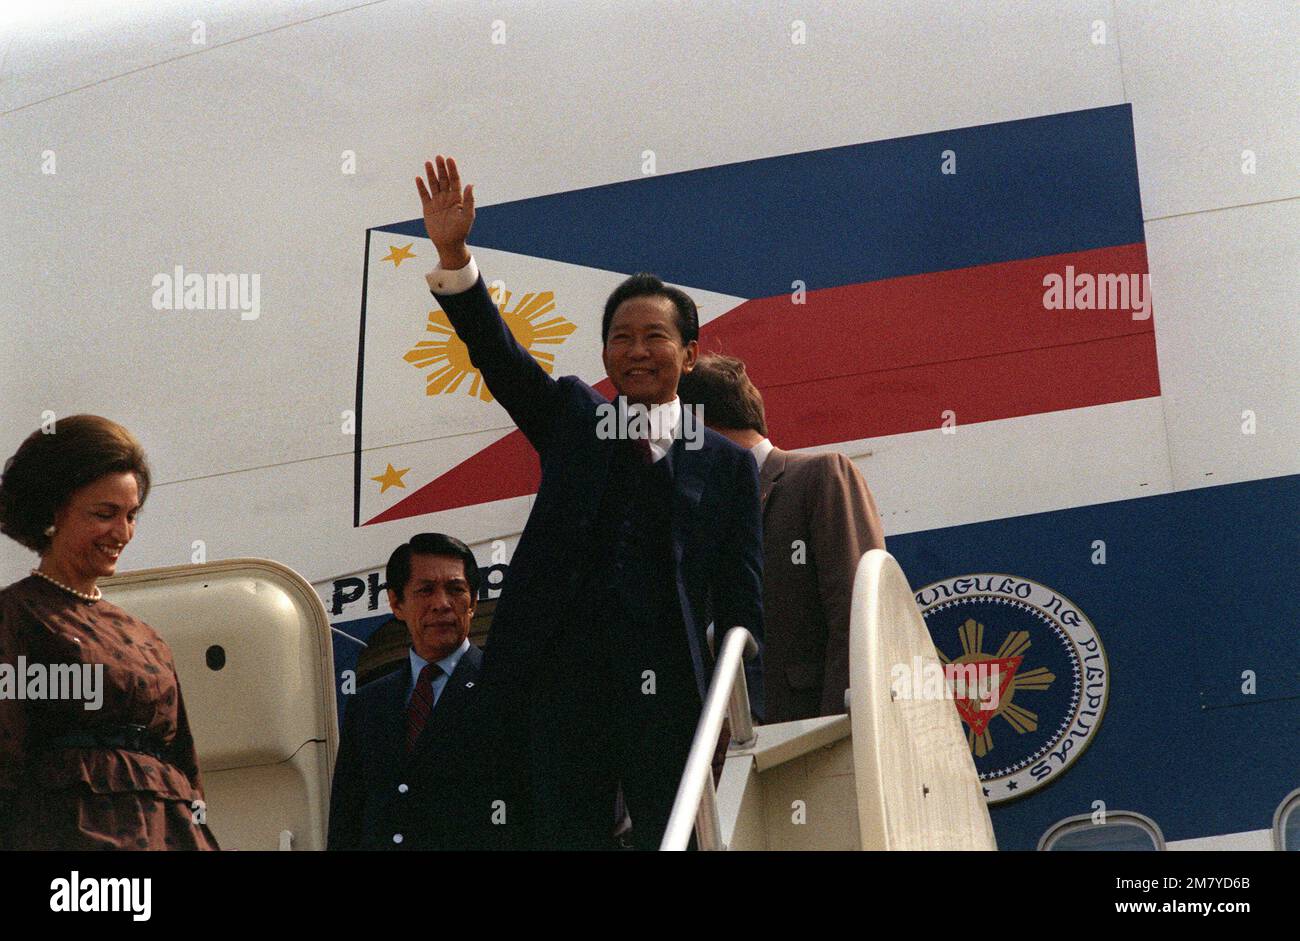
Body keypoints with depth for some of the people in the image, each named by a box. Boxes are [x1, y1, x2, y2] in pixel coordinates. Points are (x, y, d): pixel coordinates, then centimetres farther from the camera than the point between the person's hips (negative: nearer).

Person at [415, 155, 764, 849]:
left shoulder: (726, 465, 9)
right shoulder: (572, 421, 14)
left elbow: (741, 608, 5)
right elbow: (496, 353, 0)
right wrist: (453, 256, -15)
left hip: (668, 692, -1)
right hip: (563, 681, 1)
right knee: (562, 838, 3)